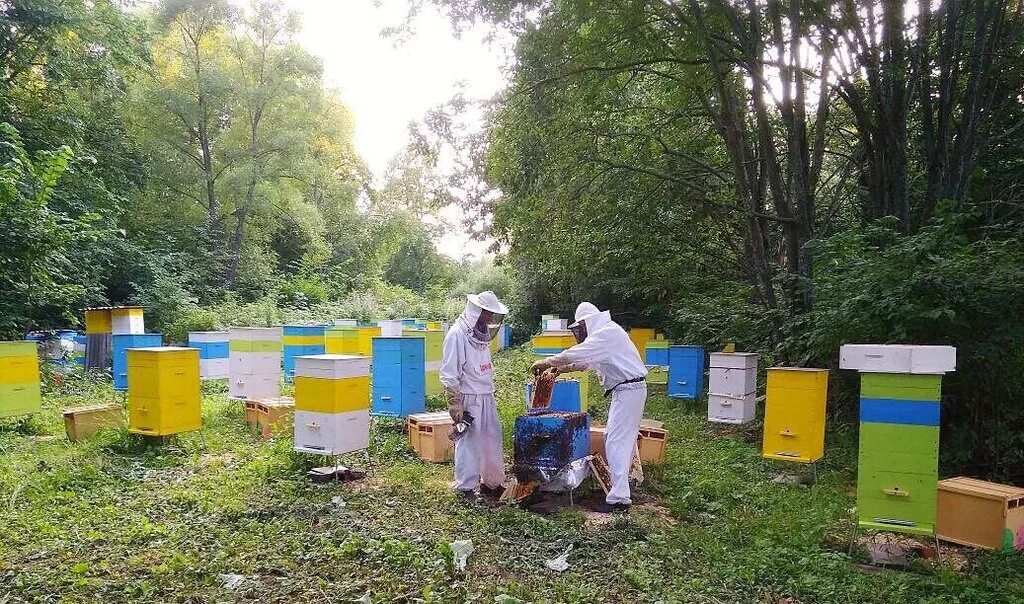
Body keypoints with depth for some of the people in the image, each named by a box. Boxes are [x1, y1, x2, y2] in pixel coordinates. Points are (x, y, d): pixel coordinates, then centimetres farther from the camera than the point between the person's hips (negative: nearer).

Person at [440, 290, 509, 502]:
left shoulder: (482, 333, 10)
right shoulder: (457, 334, -15)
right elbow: (449, 375, -16)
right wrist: (455, 405, -18)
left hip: (487, 397, 8)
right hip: (468, 399, -8)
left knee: (493, 440, 13)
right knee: (468, 443, 2)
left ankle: (492, 482, 27)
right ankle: (466, 487, 16)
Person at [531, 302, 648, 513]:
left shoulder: (606, 334, -17)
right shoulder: (607, 332, 16)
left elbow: (574, 354, -22)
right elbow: (588, 361, 22)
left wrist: (545, 363, -11)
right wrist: (563, 368, 13)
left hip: (628, 390, -11)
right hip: (626, 390, 11)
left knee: (616, 442, -11)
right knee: (617, 438, 19)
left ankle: (619, 498, -11)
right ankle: (621, 483, 32)